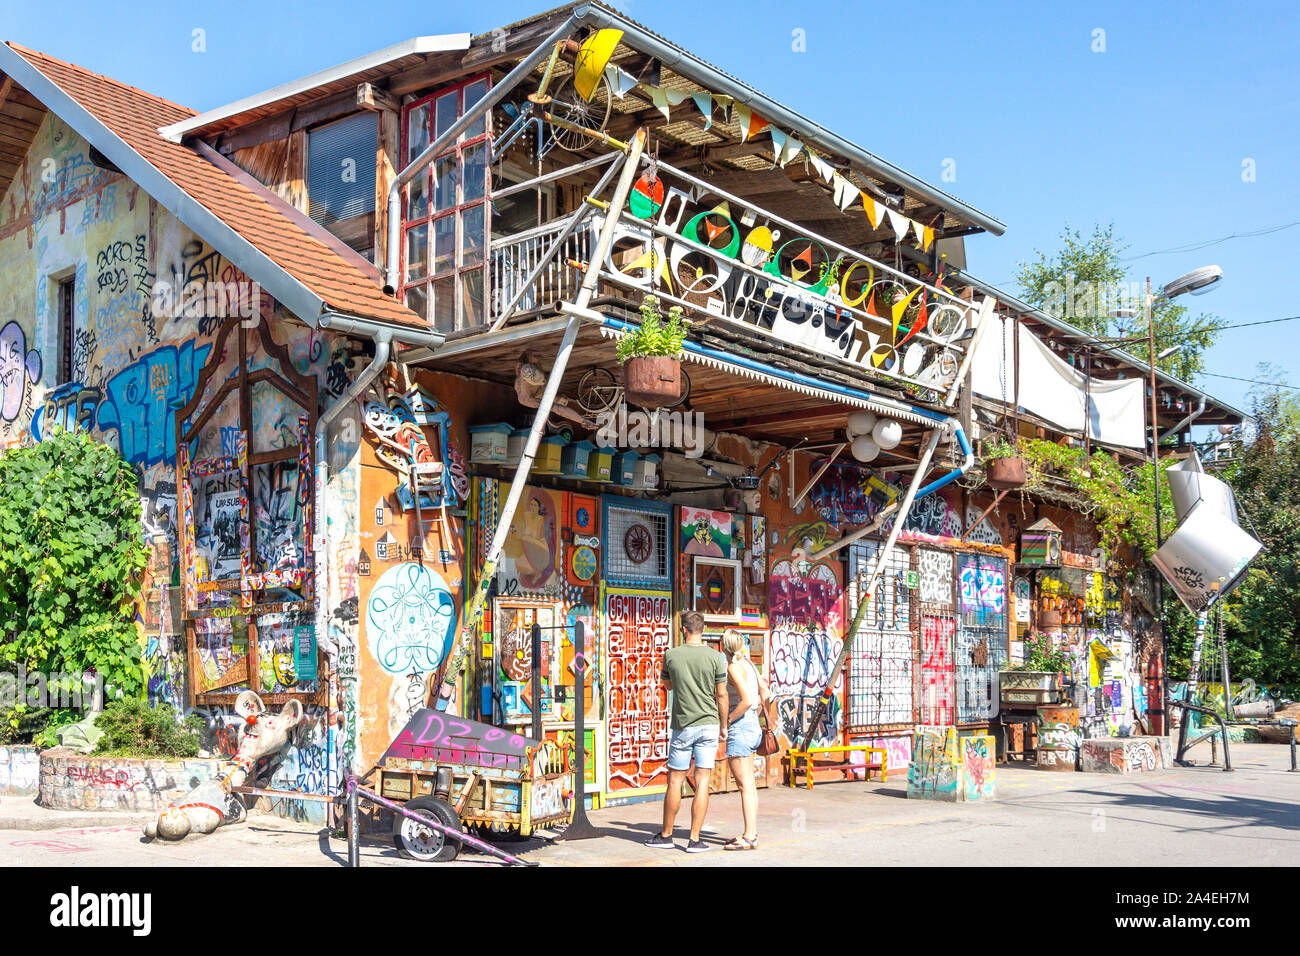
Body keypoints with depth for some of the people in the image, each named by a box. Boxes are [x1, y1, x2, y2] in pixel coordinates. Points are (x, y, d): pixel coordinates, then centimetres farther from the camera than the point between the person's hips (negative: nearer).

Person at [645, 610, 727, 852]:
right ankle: (695, 840, 2)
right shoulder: (715, 657, -5)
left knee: (675, 781, 9)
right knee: (702, 783, 1)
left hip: (683, 727, 0)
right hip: (709, 724, 0)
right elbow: (721, 695, 0)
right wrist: (723, 726, 10)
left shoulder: (672, 655, -4)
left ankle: (666, 835, 19)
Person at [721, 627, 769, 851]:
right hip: (752, 726, 9)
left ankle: (749, 838, -5)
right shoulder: (748, 664, 11)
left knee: (744, 784, -7)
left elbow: (747, 700, -23)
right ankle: (752, 833, 18)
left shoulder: (734, 667, -15)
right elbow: (764, 693, 18)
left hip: (739, 728, -9)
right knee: (748, 783, 13)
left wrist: (727, 721, -13)